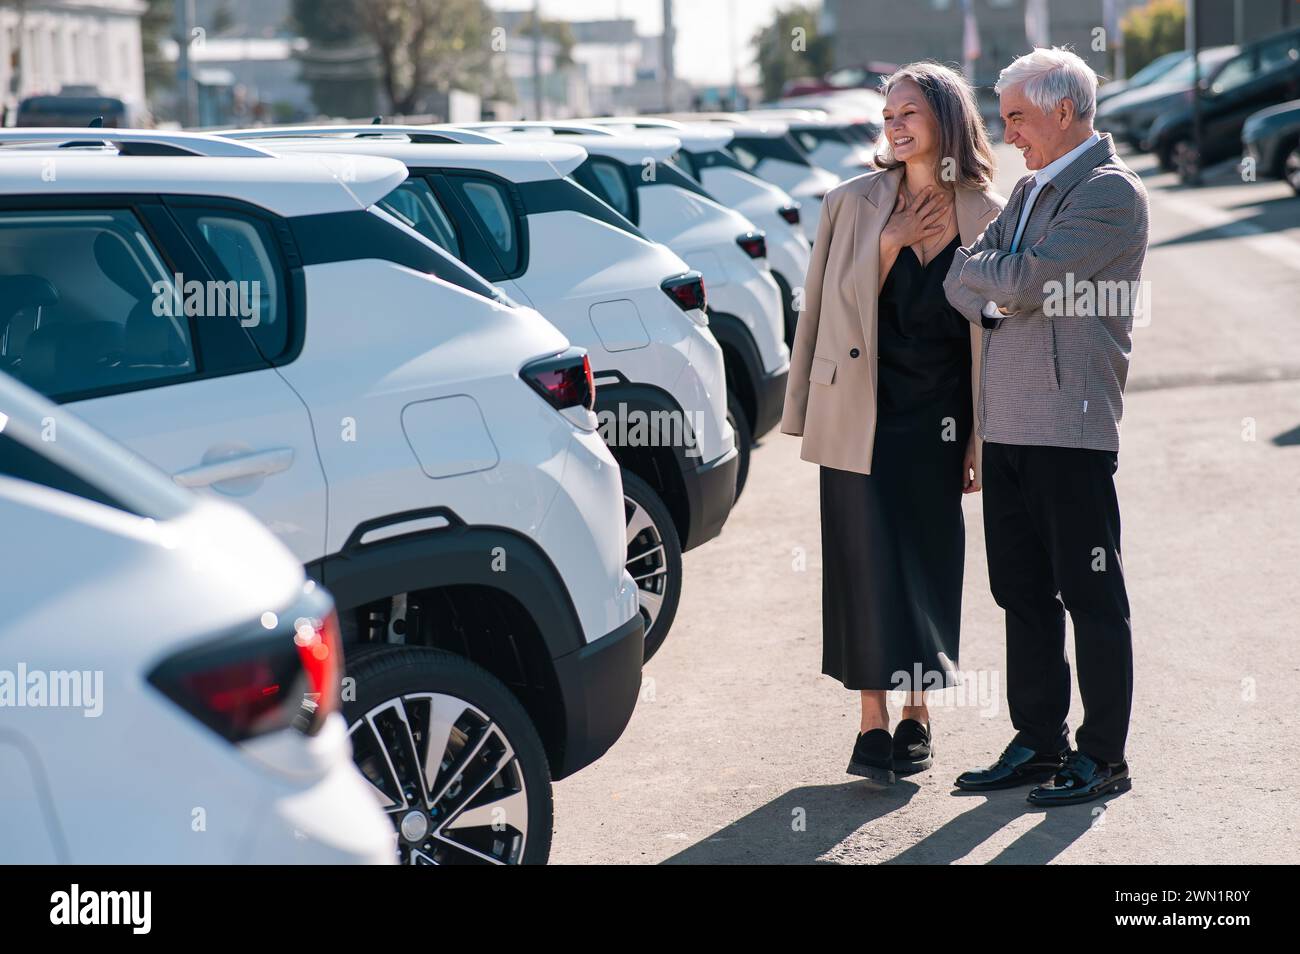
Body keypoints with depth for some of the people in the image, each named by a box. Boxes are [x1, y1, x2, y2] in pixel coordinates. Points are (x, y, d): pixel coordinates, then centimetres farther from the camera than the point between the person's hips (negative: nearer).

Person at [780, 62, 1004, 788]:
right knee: (868, 564, -2)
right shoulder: (855, 205, -2)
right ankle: (875, 722, 3)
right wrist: (888, 246, -13)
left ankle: (918, 714, 20)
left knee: (930, 564, 6)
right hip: (863, 416, -1)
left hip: (937, 420, 1)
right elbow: (835, 306, 0)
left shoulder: (986, 217, -1)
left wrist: (979, 440, 1)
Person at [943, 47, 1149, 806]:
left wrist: (980, 271, 1)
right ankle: (1040, 744, 21)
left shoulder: (1112, 192, -8)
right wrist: (989, 298, -8)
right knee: (1023, 593, 12)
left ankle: (1104, 756, 6)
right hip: (1007, 426, 8)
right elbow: (961, 280, 13)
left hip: (1071, 428, -8)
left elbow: (1027, 279, -17)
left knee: (1091, 596, -1)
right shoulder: (1029, 192, 19)